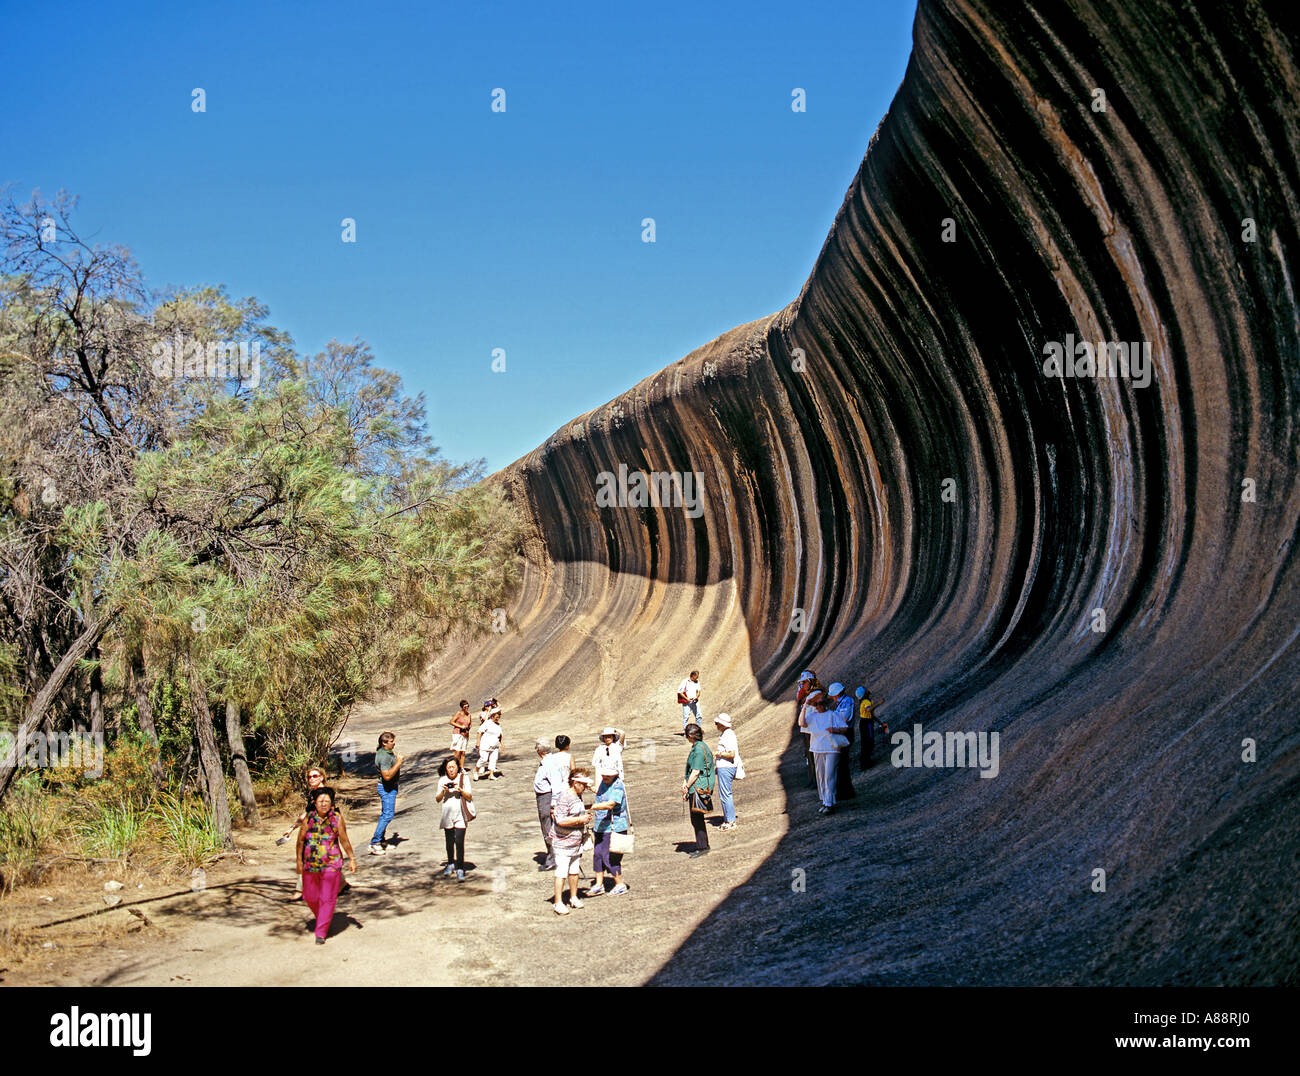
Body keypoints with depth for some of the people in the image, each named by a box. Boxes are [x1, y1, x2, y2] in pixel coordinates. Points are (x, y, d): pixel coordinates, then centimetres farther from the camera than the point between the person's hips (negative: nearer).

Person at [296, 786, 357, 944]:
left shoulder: (337, 818, -5)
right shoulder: (309, 818, -2)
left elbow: (344, 840, 1)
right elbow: (301, 840, 5)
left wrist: (352, 859, 2)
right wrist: (299, 861, 4)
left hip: (331, 864, -2)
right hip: (310, 864, 2)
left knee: (327, 899, -2)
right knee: (310, 897, 14)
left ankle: (321, 933, 5)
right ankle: (322, 919, 42)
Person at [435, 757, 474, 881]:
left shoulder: (463, 778, -2)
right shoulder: (442, 780, 3)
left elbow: (470, 797, -2)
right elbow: (437, 800, 5)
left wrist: (461, 790, -18)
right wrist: (443, 791, -13)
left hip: (461, 815, -3)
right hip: (447, 815, 3)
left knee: (459, 842, -10)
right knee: (449, 842, 13)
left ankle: (460, 869, -5)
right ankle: (450, 864, 33)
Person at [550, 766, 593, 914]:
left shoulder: (578, 796, 11)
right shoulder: (564, 798, -20)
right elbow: (560, 820, -28)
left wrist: (584, 814, 7)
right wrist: (580, 819, -20)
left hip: (576, 842, 9)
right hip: (563, 843, -9)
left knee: (574, 871, 17)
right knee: (561, 873, -4)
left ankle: (573, 898, 30)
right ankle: (558, 903, 2)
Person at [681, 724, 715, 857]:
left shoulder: (699, 750, -18)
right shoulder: (699, 746, 13)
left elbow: (696, 772, -20)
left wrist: (686, 789, -13)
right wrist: (685, 783, 11)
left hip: (698, 789, -10)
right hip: (696, 788, 10)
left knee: (696, 819, -3)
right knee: (697, 819, 15)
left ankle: (702, 847, 3)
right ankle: (703, 846, 22)